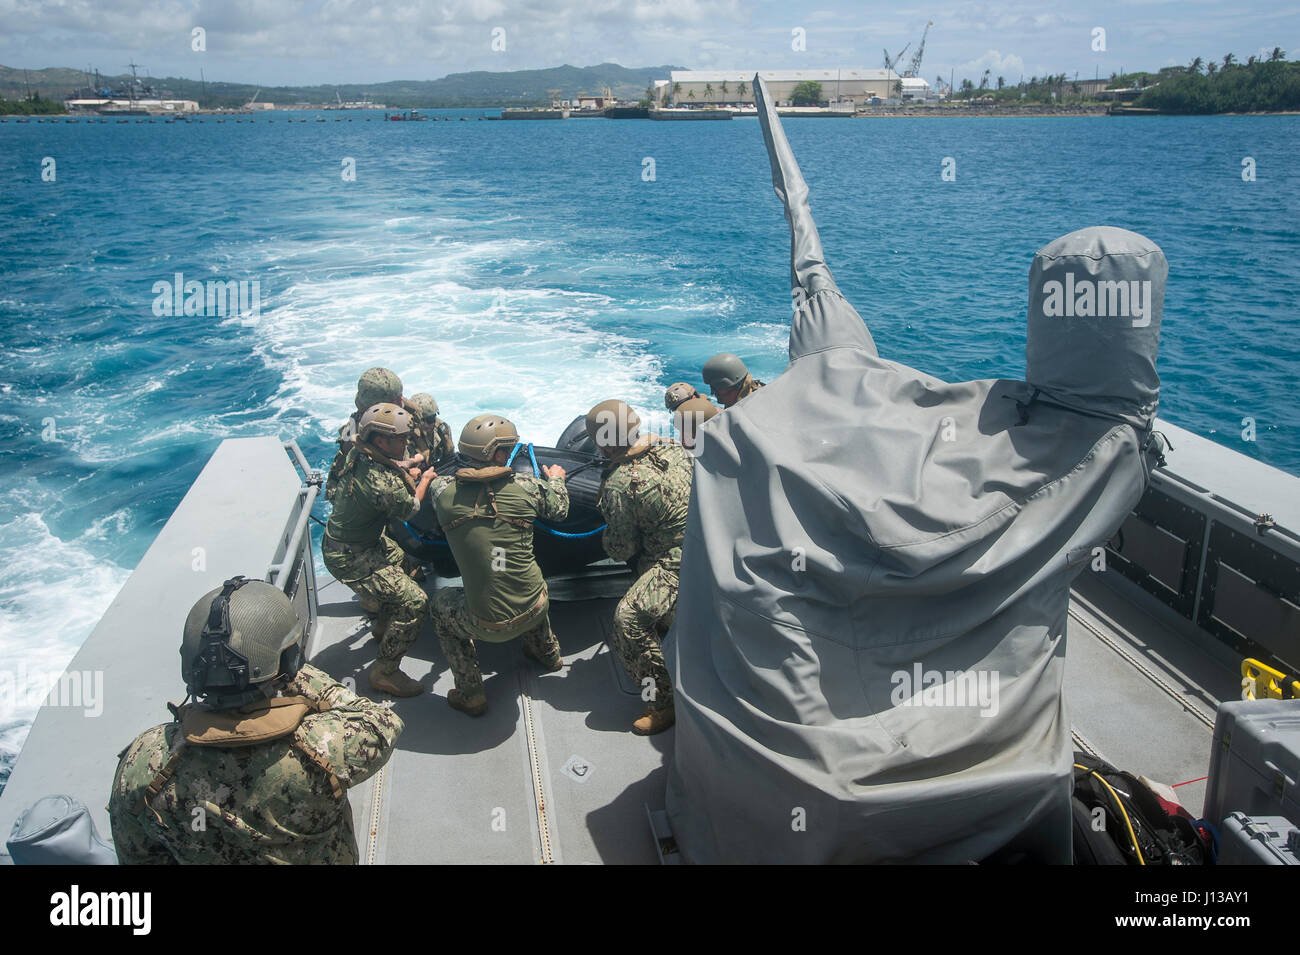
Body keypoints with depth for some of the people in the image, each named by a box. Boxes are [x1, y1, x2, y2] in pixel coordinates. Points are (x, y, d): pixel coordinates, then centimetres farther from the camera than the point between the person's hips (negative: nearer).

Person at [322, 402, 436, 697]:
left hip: (339, 538, 10)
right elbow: (409, 510, -11)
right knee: (414, 602, -12)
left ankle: (383, 626, 53)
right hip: (350, 559, -10)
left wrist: (407, 474, 4)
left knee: (396, 555, 37)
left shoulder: (357, 456, -6)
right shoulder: (384, 482, -33)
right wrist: (425, 480, 3)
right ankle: (385, 672, 1)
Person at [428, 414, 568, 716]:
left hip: (489, 626, -2)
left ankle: (471, 695, 27)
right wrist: (556, 479, 32)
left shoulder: (445, 490, -10)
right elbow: (559, 510, 11)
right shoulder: (527, 487, -9)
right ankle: (547, 653, 56)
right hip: (534, 612, 2)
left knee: (442, 604, 29)